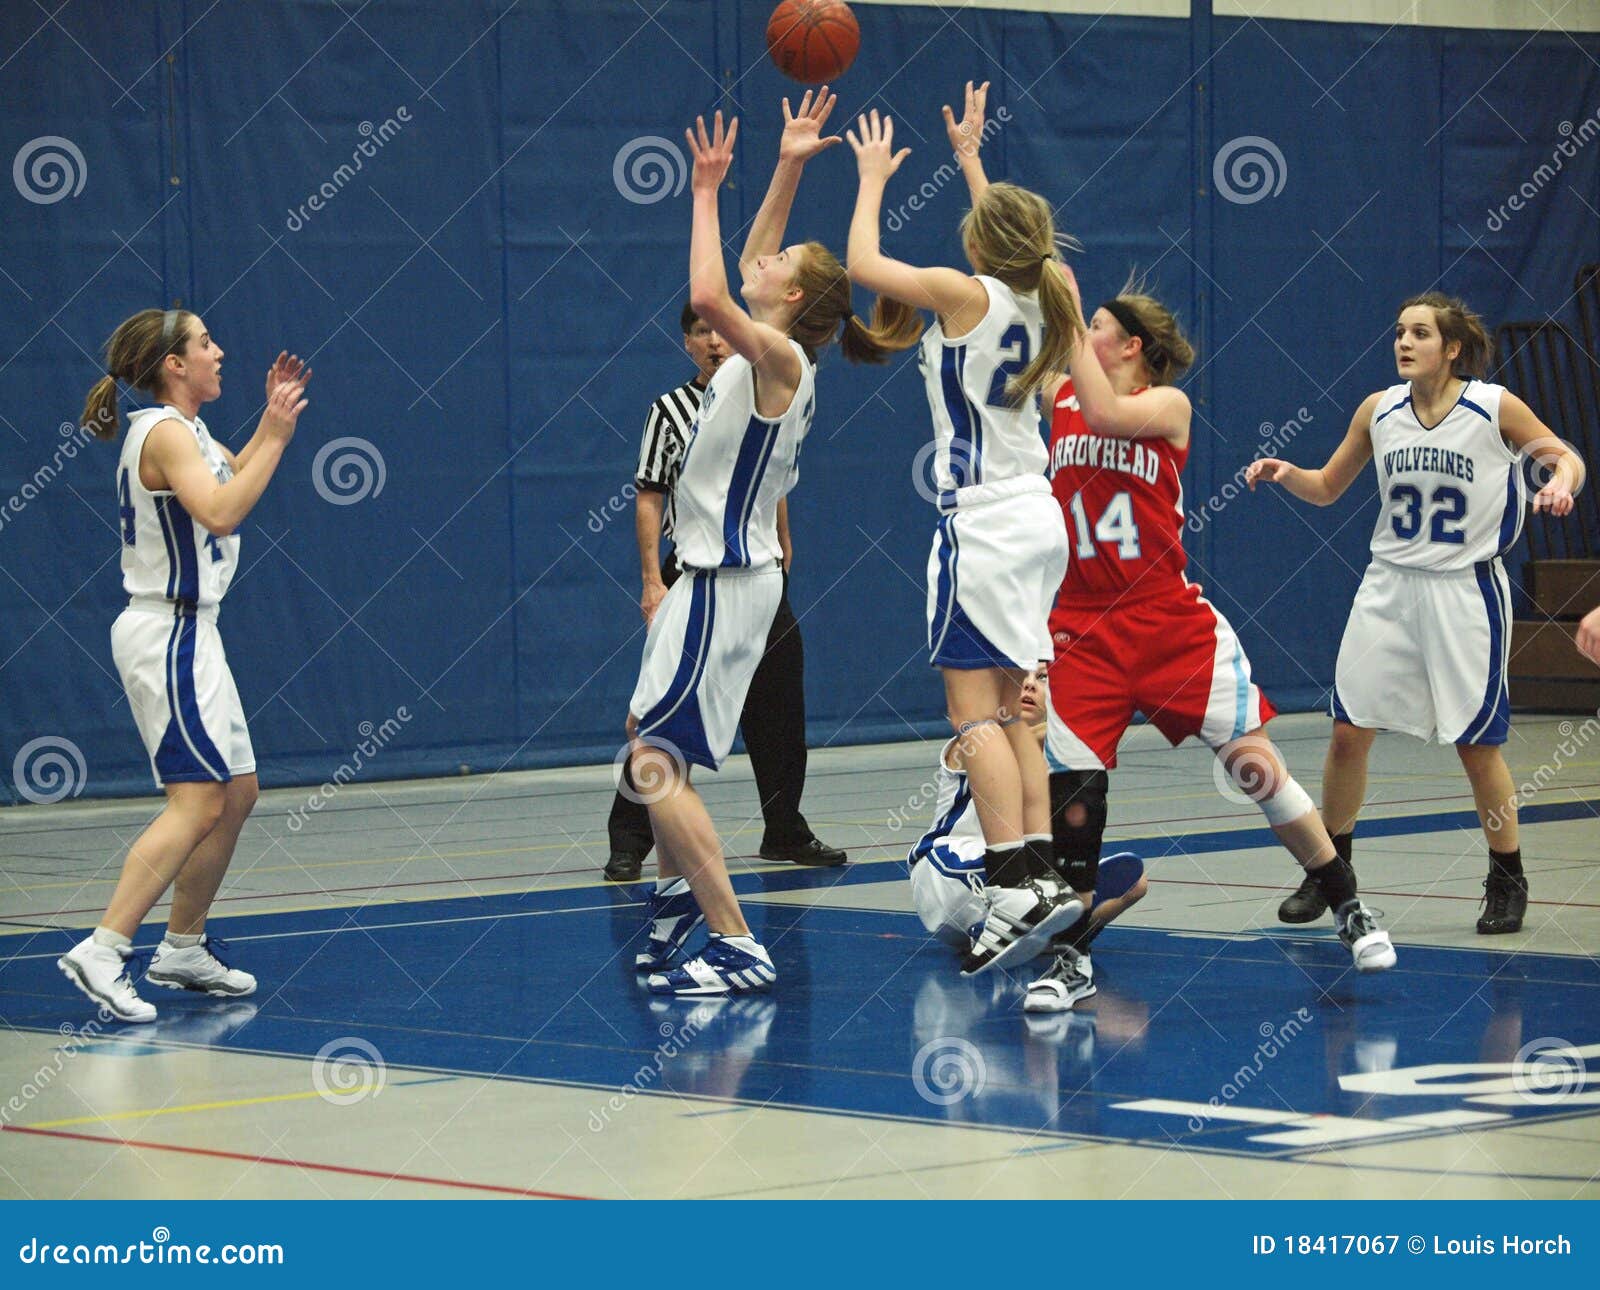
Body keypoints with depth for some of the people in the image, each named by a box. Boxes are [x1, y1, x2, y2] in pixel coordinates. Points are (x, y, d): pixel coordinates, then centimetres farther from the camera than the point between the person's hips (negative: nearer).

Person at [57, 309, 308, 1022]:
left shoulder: (182, 430, 15)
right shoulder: (165, 433, -15)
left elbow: (233, 477, 34)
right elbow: (220, 512, -30)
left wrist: (272, 421, 21)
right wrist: (275, 435, -23)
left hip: (185, 634, 10)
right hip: (166, 634, -10)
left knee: (236, 794, 14)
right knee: (198, 802, -16)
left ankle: (184, 948, 21)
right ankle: (103, 949, -22)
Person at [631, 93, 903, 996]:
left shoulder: (781, 361, -15)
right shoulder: (765, 356, 10)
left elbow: (708, 295, -32)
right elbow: (749, 269, 26)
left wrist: (708, 191, -21)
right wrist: (788, 167, 22)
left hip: (729, 582, -10)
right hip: (713, 573, 10)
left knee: (656, 762, -16)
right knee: (647, 742, 22)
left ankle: (738, 948, -18)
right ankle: (680, 904, 38)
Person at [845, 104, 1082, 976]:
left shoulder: (965, 293, -11)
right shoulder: (1037, 298, 8)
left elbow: (863, 263, -1)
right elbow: (1008, 235, 31)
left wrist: (874, 176, 12)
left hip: (983, 521, -8)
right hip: (1035, 518, 8)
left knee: (974, 709, -9)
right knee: (1008, 711, 12)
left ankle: (1015, 888, -18)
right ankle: (1039, 877, 6)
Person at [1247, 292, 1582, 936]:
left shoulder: (1495, 407, -9)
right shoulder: (1378, 410, 1)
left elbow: (1564, 456, 1)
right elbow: (1327, 487, 12)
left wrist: (1561, 480, -22)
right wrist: (1285, 473, -8)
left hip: (1466, 592, -3)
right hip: (1389, 586, 4)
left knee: (1477, 744, -1)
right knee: (1348, 731, 1)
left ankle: (1507, 883, 16)